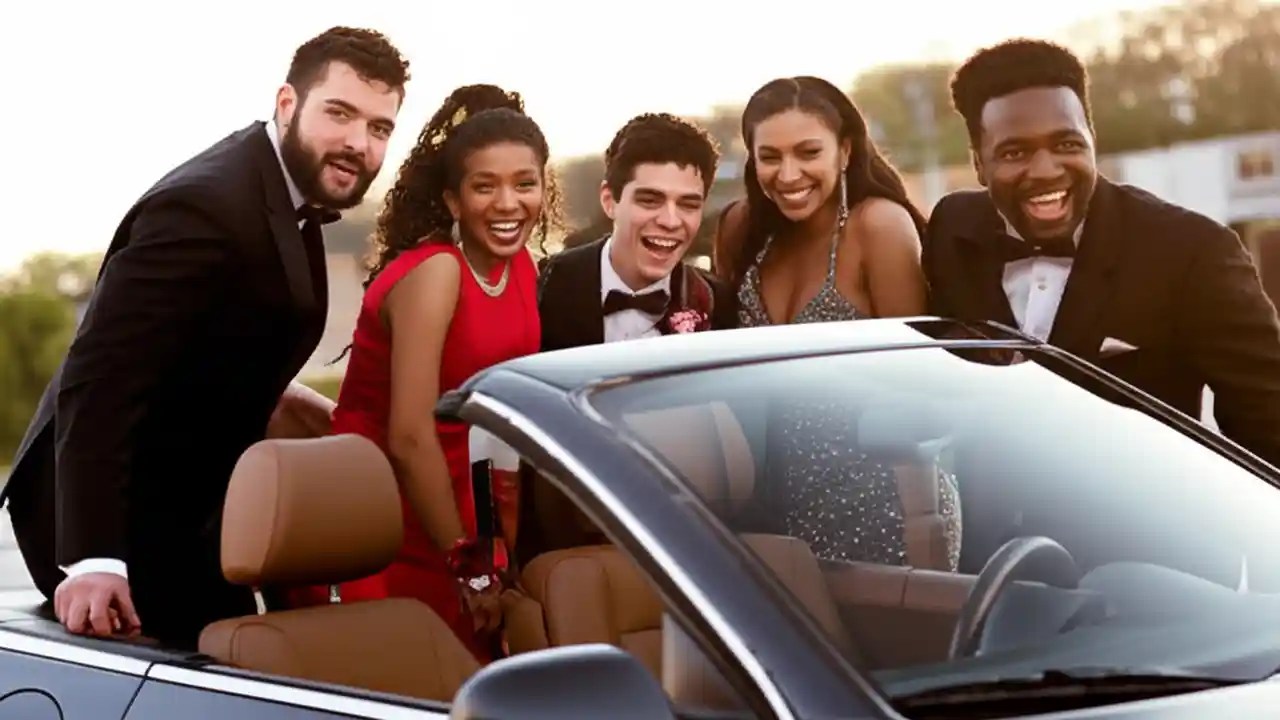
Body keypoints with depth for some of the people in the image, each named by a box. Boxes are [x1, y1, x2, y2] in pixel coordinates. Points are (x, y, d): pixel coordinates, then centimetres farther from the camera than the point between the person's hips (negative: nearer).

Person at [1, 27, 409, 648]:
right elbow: (100, 379, -31)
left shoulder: (286, 190, 4)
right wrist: (91, 557, -36)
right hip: (112, 518, -9)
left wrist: (265, 391, 6)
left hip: (179, 507, 9)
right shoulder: (208, 206, -25)